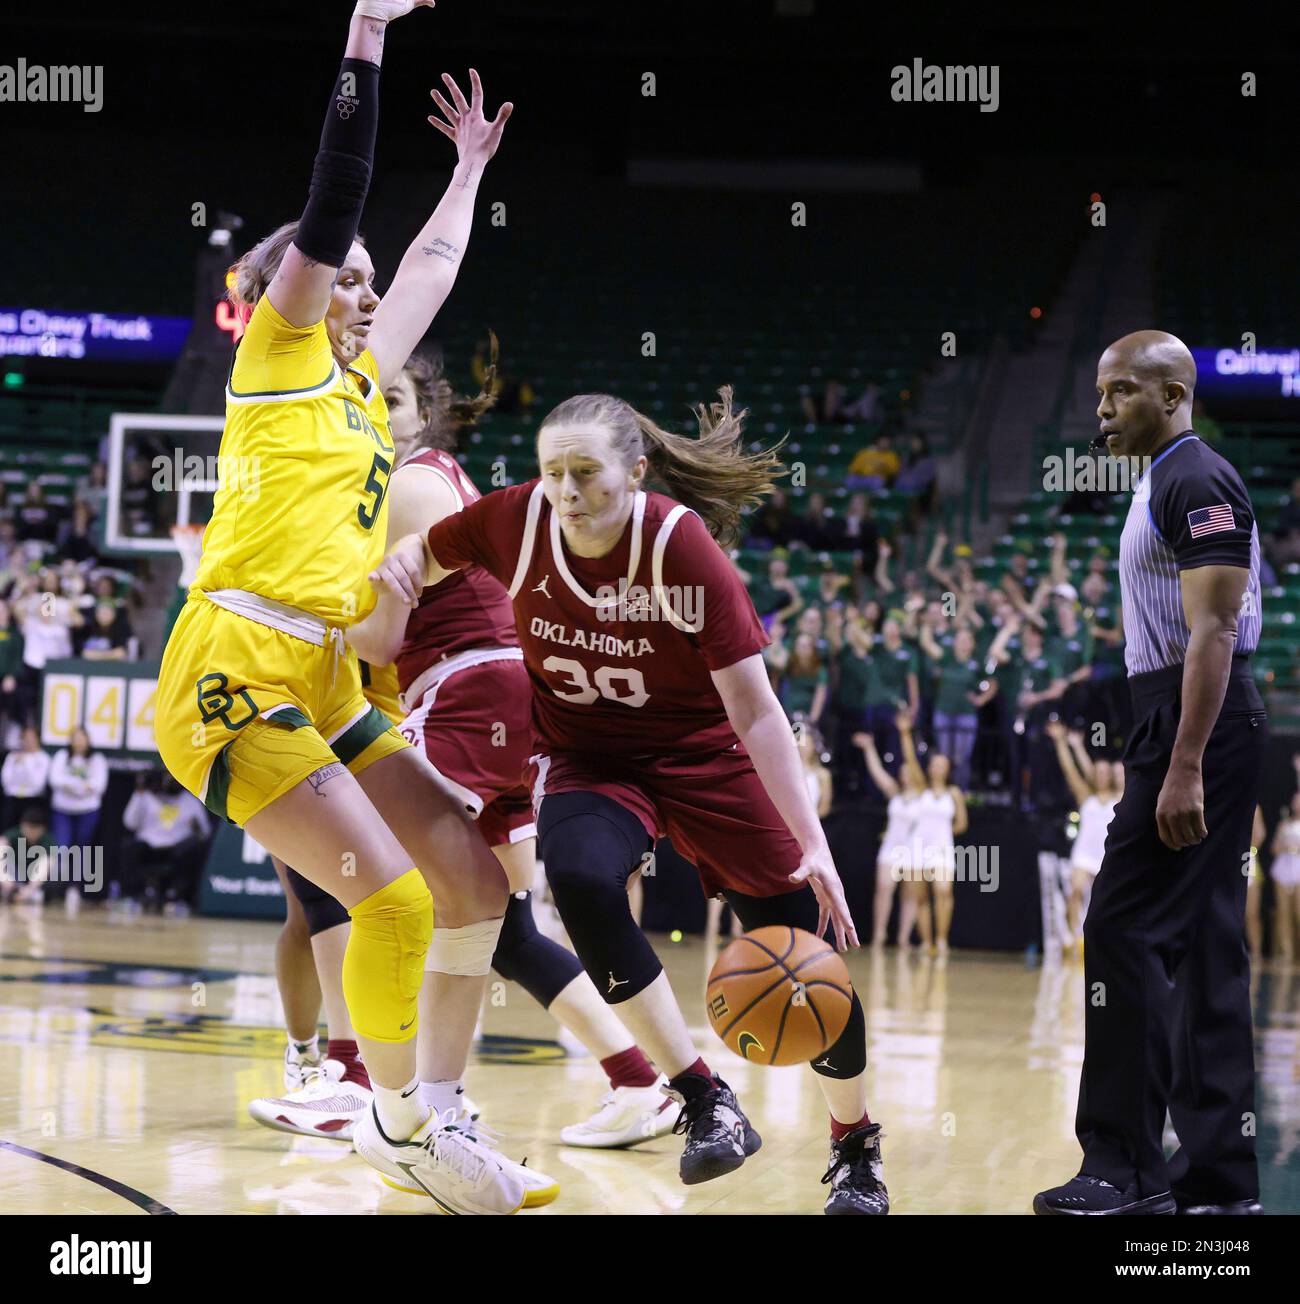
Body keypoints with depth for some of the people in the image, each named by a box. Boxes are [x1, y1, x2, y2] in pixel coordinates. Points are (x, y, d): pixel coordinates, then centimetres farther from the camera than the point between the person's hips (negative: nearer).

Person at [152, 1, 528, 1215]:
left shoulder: (362, 381, 21)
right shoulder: (278, 354, 2)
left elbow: (430, 267, 36)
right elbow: (327, 217, -10)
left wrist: (470, 166, 43)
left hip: (323, 684, 9)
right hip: (233, 674, -9)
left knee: (476, 882, 2)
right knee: (392, 898, -17)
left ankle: (419, 1110, 10)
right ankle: (396, 1127, -1)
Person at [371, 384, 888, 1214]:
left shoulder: (683, 547, -25)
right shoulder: (517, 520, -18)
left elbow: (755, 710, -24)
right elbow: (424, 554, 6)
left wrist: (813, 843, -30)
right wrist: (397, 565, -19)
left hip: (704, 755, -1)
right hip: (587, 757, 2)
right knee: (580, 879, -32)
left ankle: (858, 1151, 22)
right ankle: (705, 1101, -19)